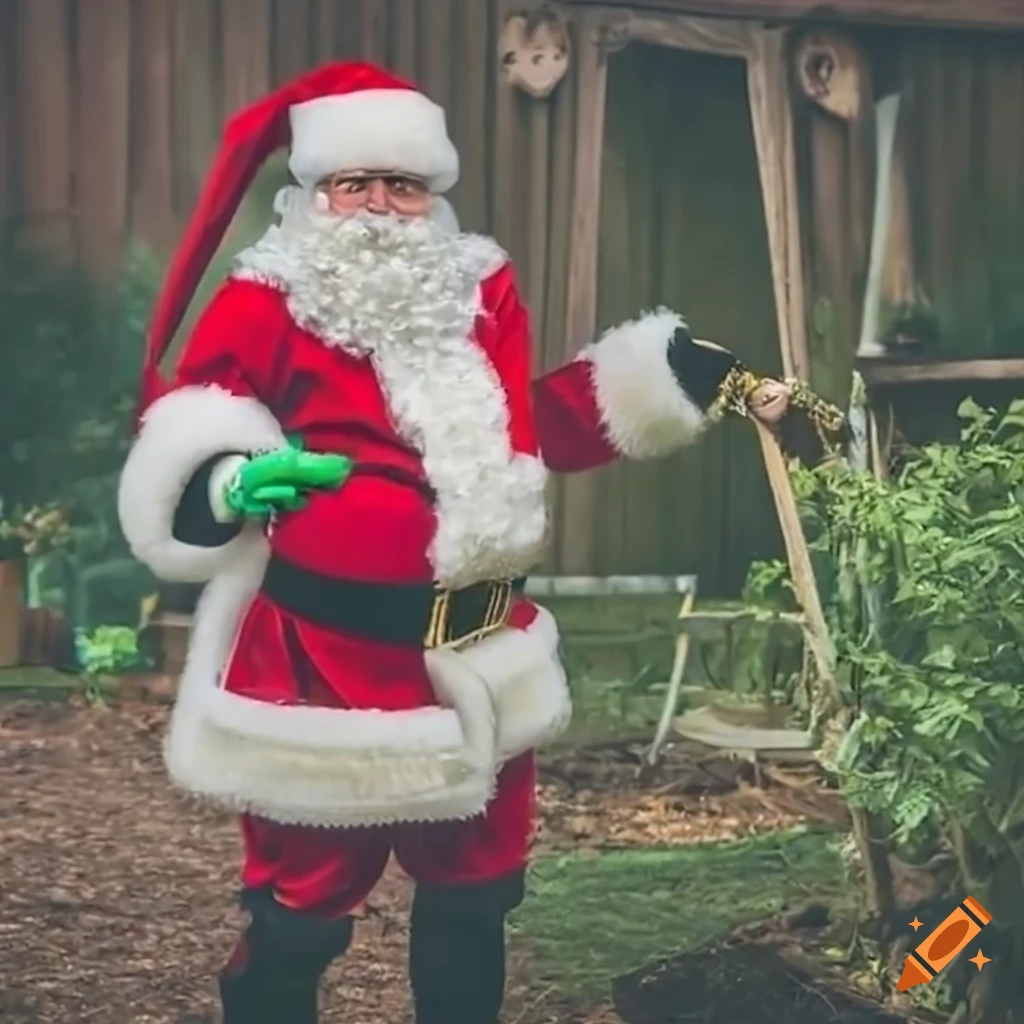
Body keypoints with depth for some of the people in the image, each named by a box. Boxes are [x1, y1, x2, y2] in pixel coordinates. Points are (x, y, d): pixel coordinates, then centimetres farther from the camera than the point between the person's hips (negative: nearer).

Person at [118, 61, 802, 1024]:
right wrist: (233, 483, -32)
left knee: (475, 890, 21)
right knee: (297, 907, 5)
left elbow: (536, 425, 16)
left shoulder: (481, 292, 8)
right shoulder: (264, 304, -7)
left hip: (470, 652, 6)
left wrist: (675, 376, 11)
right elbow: (181, 449, -8)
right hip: (317, 651, -5)